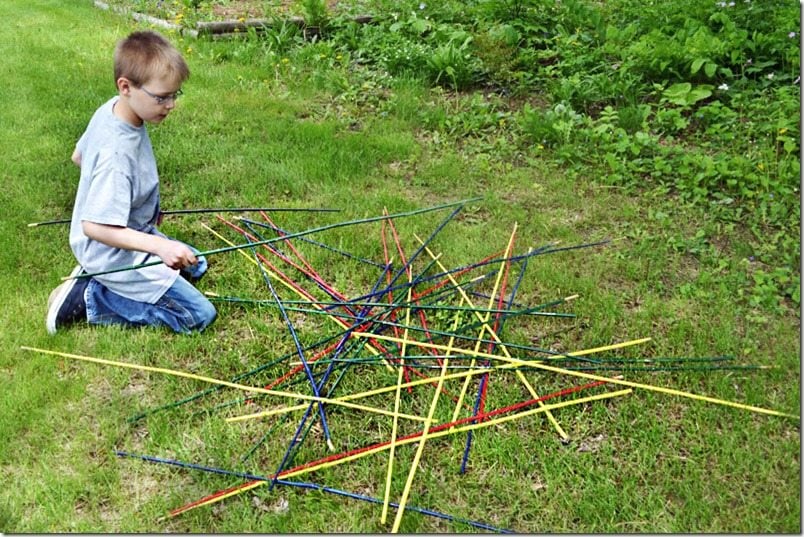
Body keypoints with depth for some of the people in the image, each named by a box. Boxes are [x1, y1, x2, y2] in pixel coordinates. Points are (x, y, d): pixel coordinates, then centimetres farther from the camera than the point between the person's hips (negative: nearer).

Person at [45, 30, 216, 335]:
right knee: (200, 316, -8)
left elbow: (79, 156, 12)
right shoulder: (117, 153, -33)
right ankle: (86, 298, -4)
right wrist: (160, 245, -39)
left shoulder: (110, 109, -6)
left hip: (130, 233, 9)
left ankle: (92, 278, 13)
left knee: (196, 268, 25)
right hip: (116, 254, -9)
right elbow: (95, 226, -33)